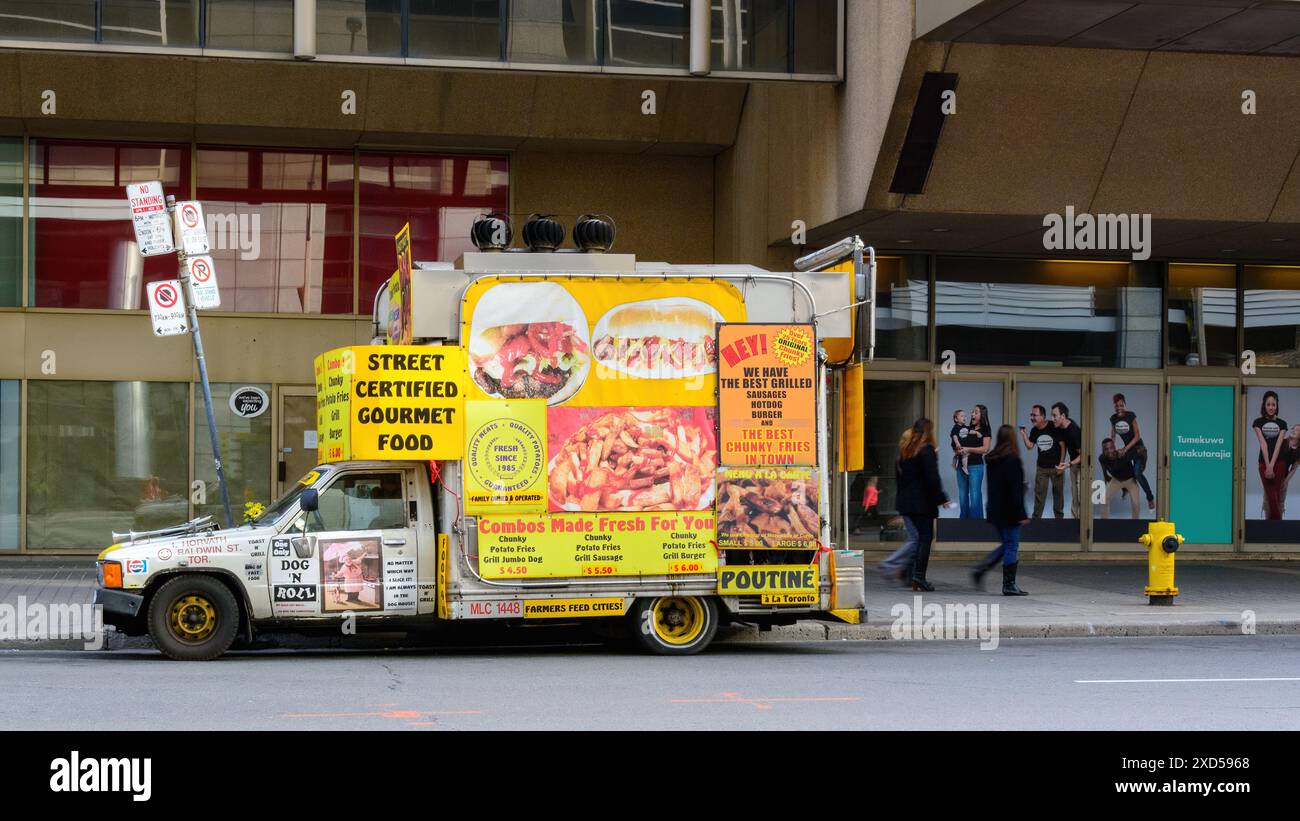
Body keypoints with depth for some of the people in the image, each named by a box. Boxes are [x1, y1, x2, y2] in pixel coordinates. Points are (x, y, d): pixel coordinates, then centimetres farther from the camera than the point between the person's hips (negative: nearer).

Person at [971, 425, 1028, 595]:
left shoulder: (991, 460, 8)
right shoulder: (1012, 460, -16)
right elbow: (1015, 489, -19)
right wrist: (1021, 514, -17)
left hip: (995, 509, 8)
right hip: (1009, 511, -8)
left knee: (1005, 544, 18)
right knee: (1012, 546, 0)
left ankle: (980, 570, 9)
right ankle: (1009, 585, 2)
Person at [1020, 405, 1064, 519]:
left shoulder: (1054, 428, -14)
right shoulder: (1035, 431, 1)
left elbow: (1063, 446, -11)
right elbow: (1030, 446, 5)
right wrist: (1024, 435, -11)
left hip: (1055, 467, -4)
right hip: (1041, 467, 4)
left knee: (1058, 492, 6)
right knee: (1039, 492, 3)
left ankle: (1059, 516, 18)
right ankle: (1036, 517, 10)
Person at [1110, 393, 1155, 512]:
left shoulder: (1131, 416, -18)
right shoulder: (1113, 418, -4)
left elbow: (1137, 436, -16)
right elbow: (1113, 436, 7)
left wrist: (1125, 449, -21)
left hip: (1138, 448, -6)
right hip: (1127, 448, 6)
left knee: (1137, 473, -23)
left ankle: (1150, 498, -9)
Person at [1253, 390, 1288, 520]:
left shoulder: (1281, 423, 6)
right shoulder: (1258, 422, 4)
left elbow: (1278, 445, -3)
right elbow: (1263, 443, -6)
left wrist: (1272, 466, -13)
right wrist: (1267, 466, -15)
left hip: (1278, 463, 1)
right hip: (1264, 463, -1)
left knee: (1277, 497, 0)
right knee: (1270, 497, -9)